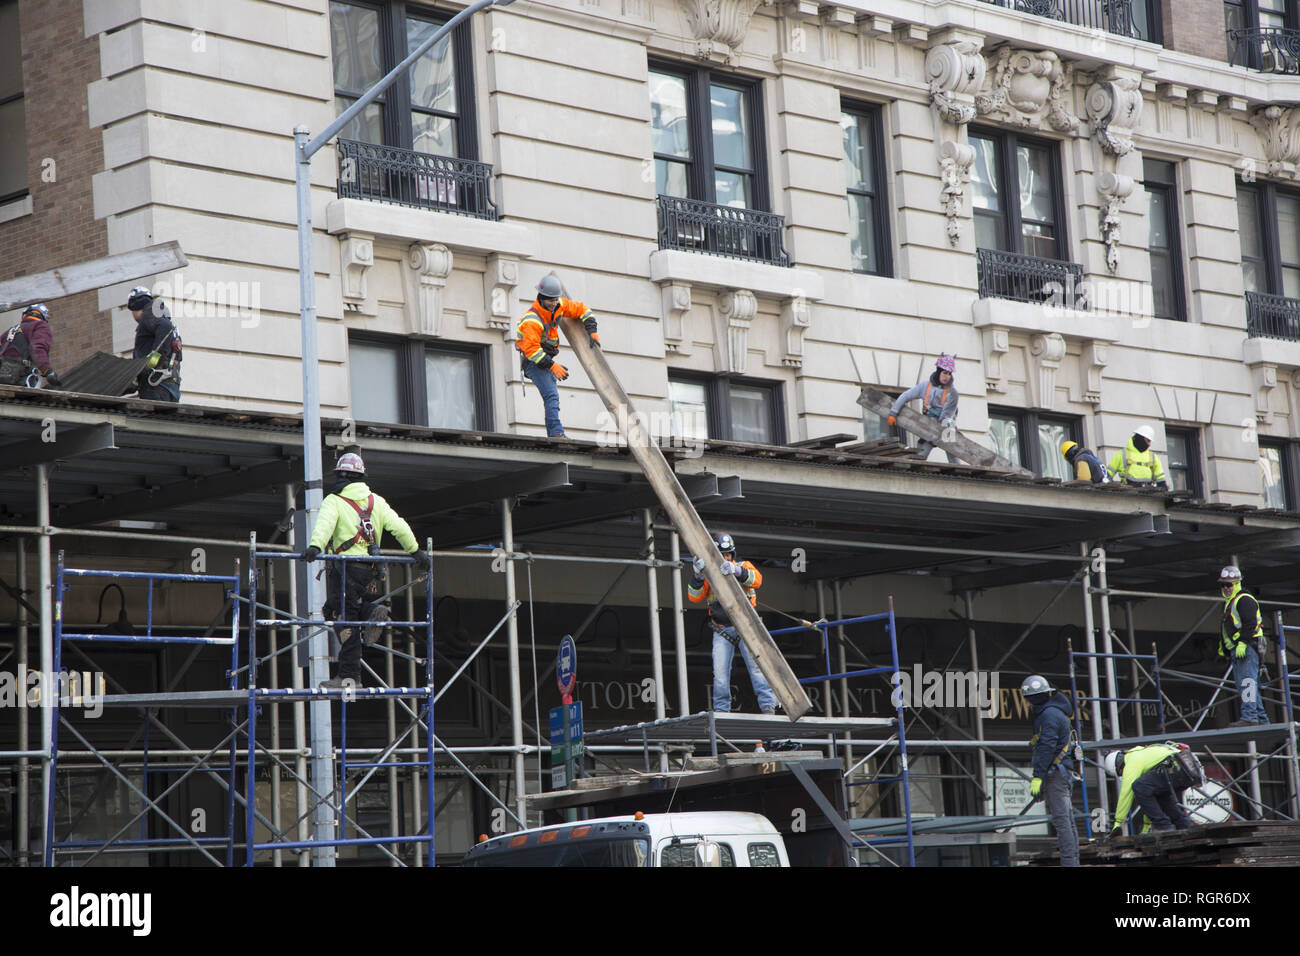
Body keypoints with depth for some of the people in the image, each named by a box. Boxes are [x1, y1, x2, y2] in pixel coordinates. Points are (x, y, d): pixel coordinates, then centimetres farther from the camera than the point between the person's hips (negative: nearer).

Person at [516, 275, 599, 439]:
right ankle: (556, 433, -32)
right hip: (533, 362, -9)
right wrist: (552, 365, -34)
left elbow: (582, 309, 11)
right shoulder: (532, 320, -26)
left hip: (546, 358, 9)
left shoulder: (559, 305, -2)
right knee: (551, 395, -23)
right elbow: (532, 349, -30)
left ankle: (552, 435, 14)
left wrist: (592, 332, 0)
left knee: (552, 395, 10)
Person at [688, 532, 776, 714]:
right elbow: (695, 597, -3)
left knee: (756, 665, -14)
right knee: (720, 672, -7)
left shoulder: (743, 567, 7)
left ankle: (767, 706, -16)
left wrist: (737, 571, -35)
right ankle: (721, 711, 0)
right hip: (721, 630, 2)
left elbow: (757, 579, -15)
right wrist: (698, 576, -22)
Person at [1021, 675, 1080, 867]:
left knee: (1061, 819, -12)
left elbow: (1047, 748, -20)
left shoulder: (1050, 714, -14)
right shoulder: (1056, 712, 19)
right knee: (1067, 819, 10)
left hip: (1055, 772, -11)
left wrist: (1038, 777, -21)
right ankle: (1073, 861, 12)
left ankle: (1068, 861, -16)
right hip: (1064, 772, 11)